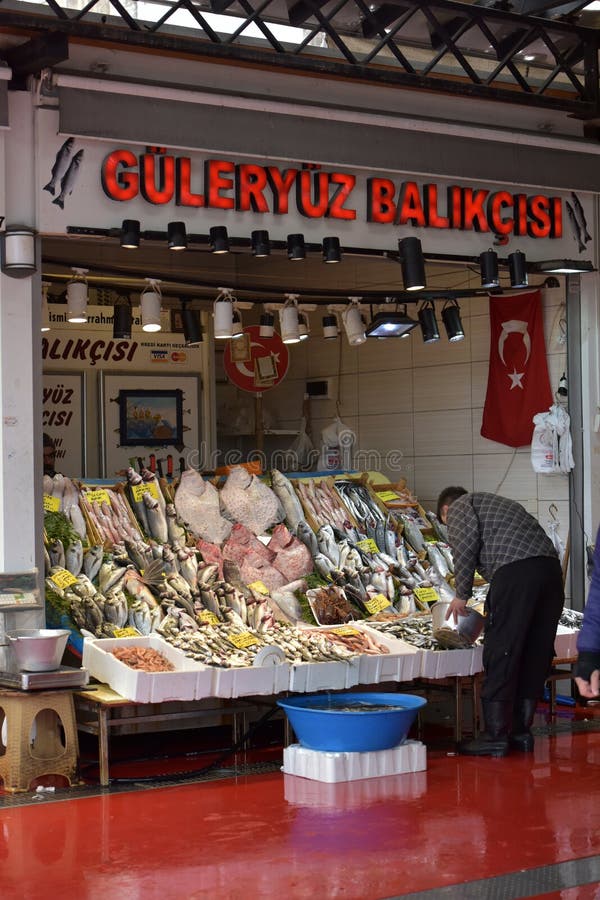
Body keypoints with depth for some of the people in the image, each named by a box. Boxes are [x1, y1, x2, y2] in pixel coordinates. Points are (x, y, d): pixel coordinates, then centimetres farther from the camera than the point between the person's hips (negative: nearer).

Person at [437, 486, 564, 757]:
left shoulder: (459, 506, 15)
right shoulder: (496, 503, 37)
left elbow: (466, 543, -5)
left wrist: (461, 594, 3)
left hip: (515, 570, -8)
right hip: (551, 567, 8)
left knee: (500, 654, -2)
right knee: (536, 655, 12)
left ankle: (495, 735, 0)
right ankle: (521, 732, 19)